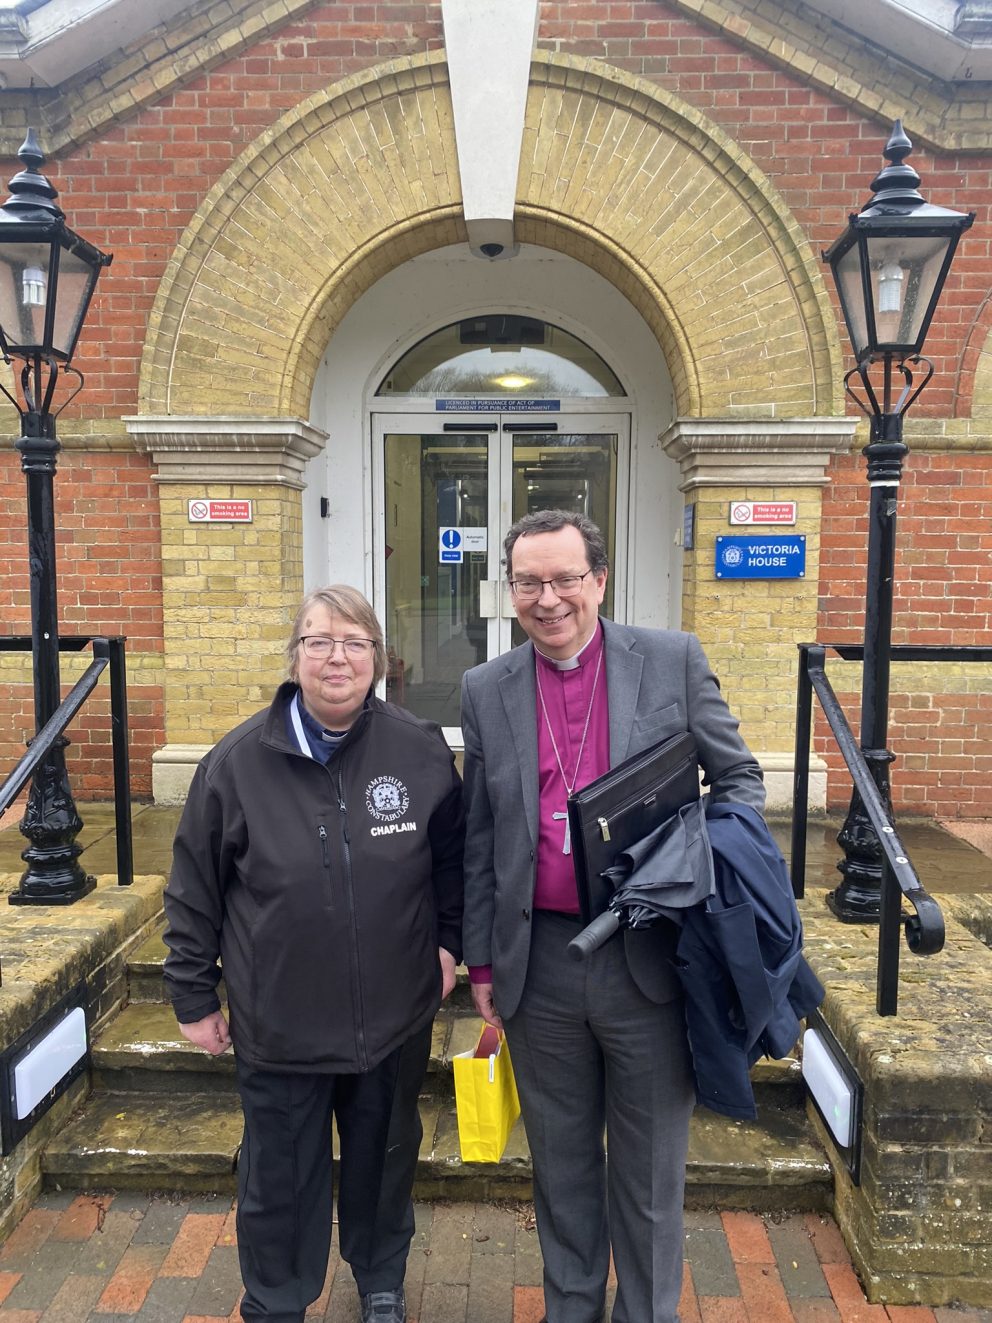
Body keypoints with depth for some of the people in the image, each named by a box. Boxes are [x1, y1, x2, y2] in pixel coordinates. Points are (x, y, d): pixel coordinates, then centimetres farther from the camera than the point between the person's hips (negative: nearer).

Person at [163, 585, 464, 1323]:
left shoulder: (422, 750, -8)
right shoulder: (238, 761, -10)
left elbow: (452, 858, 6)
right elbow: (195, 890, -2)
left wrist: (448, 942, 5)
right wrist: (194, 996, 2)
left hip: (394, 1015, 1)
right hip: (280, 1020, -1)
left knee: (385, 1159, 22)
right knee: (280, 1176, 16)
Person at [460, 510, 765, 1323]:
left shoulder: (675, 662, -4)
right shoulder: (487, 691, 1)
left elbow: (738, 780, 4)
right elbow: (479, 838, 6)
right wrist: (481, 961, 7)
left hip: (651, 958, -2)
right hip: (540, 964, 2)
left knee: (650, 1166, 15)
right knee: (561, 1162, 21)